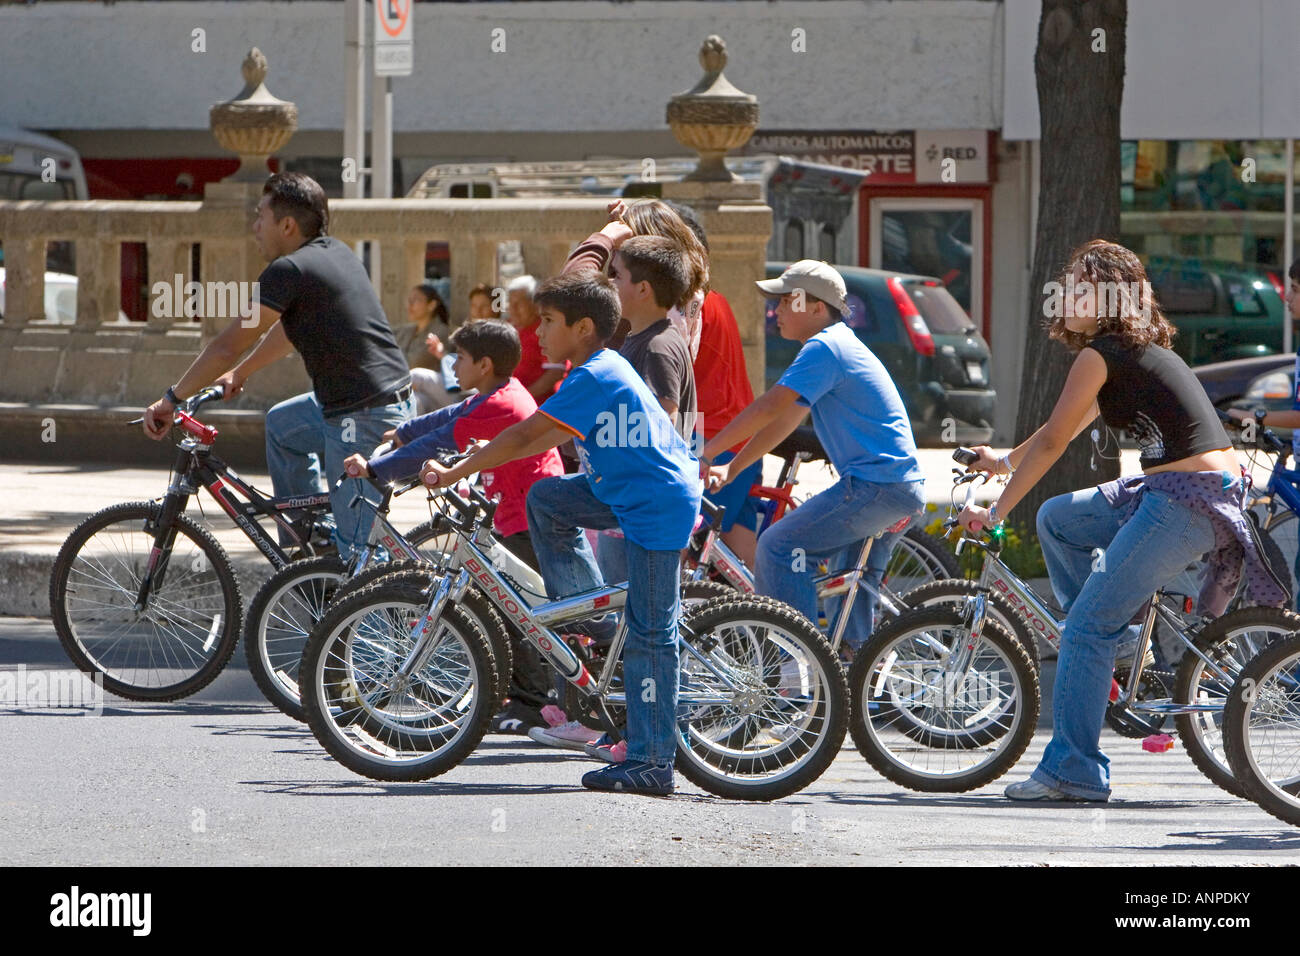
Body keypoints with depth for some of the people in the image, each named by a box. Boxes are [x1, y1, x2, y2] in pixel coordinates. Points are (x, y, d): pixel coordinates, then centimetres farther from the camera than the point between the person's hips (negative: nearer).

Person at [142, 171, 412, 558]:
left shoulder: (289, 271, -14)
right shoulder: (337, 254, 13)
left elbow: (227, 346, -11)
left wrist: (171, 399, -1)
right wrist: (238, 375, 36)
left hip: (362, 423, -10)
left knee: (352, 547, -4)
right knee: (282, 424, 30)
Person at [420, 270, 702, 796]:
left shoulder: (593, 378, -19)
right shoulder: (602, 368, 12)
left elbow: (525, 436, -23)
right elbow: (557, 434, 23)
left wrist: (454, 473, -19)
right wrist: (492, 457, 15)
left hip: (659, 506, -10)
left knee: (648, 635, -8)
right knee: (546, 499, 11)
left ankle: (653, 764, -7)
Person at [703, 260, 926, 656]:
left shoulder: (824, 349, -11)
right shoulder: (839, 345, 21)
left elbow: (769, 408, -17)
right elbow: (783, 421, 23)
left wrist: (705, 454, -12)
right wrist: (730, 470, 18)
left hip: (875, 486, -11)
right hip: (905, 489, 11)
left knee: (778, 548, -11)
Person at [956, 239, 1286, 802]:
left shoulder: (1100, 355, -7)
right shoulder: (1139, 350, 21)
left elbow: (1053, 443, -6)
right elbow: (1067, 428, 35)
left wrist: (996, 512, 2)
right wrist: (1007, 460, 47)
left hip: (1187, 501, -10)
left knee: (1086, 628, -8)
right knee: (1058, 519, 23)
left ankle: (1074, 771, -9)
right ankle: (1119, 640, 21)